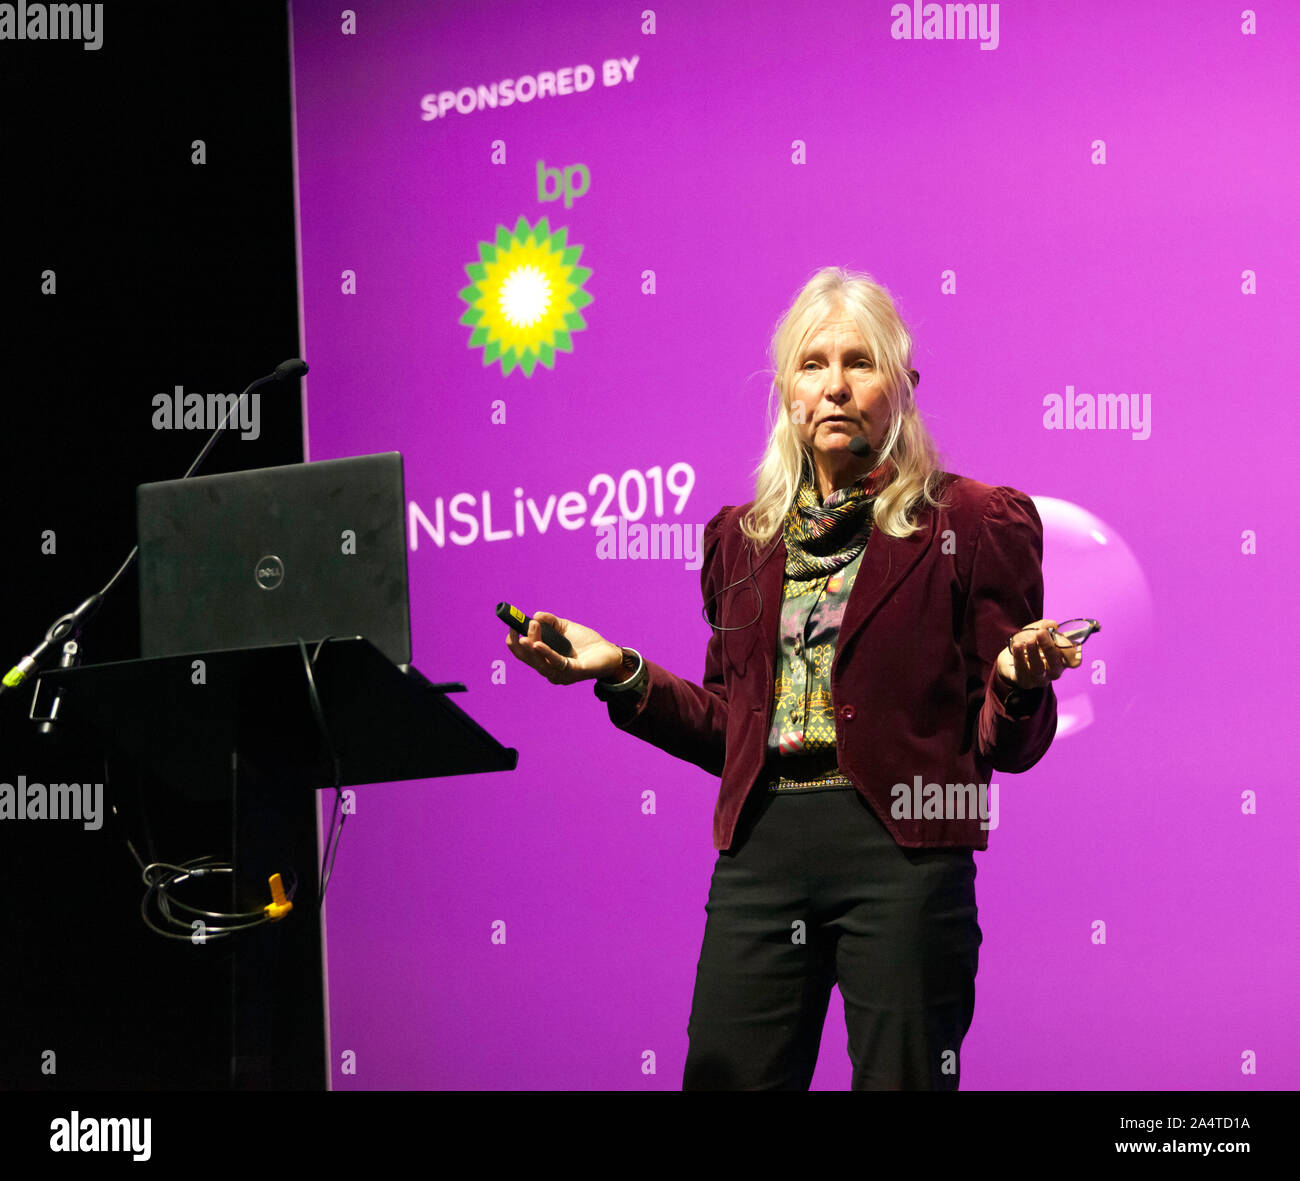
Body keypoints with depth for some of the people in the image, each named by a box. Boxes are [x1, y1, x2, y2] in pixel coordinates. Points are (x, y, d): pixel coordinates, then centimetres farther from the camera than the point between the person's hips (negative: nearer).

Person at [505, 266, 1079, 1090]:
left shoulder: (974, 523, 3)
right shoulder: (742, 537, 17)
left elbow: (1009, 746, 1)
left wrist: (1018, 682, -21)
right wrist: (622, 673, 6)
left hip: (902, 850, -4)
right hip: (762, 848, 4)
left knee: (901, 1080, -2)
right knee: (725, 1081, 2)